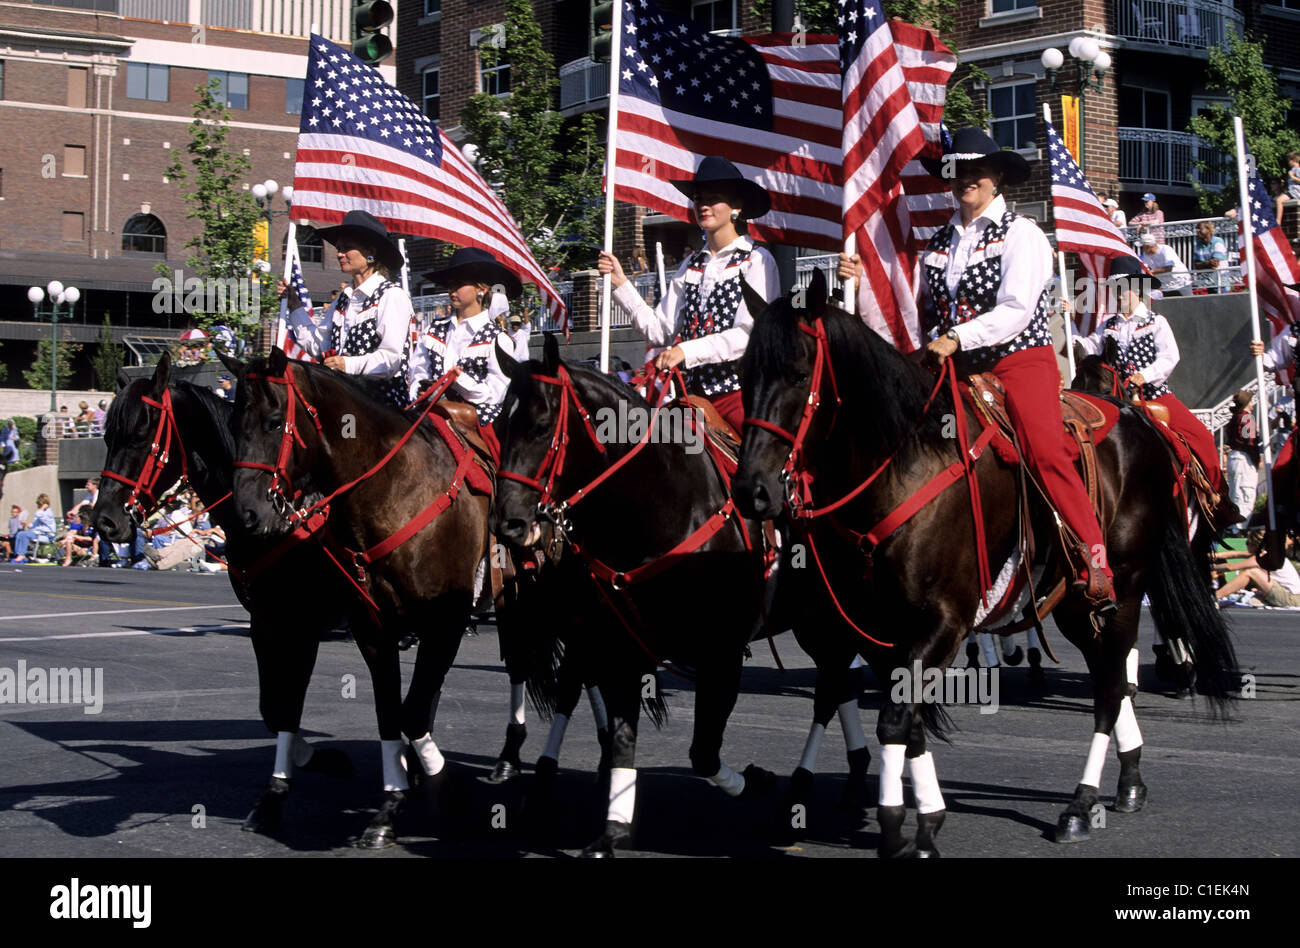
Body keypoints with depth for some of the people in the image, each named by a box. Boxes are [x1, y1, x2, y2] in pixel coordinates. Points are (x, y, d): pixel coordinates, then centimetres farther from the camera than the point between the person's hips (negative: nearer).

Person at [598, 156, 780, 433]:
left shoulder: (757, 261, -3)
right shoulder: (691, 266, 15)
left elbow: (751, 335, -14)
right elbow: (659, 331, 10)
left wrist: (687, 351, -19)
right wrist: (620, 284, 4)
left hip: (738, 391, -5)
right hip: (693, 391, 5)